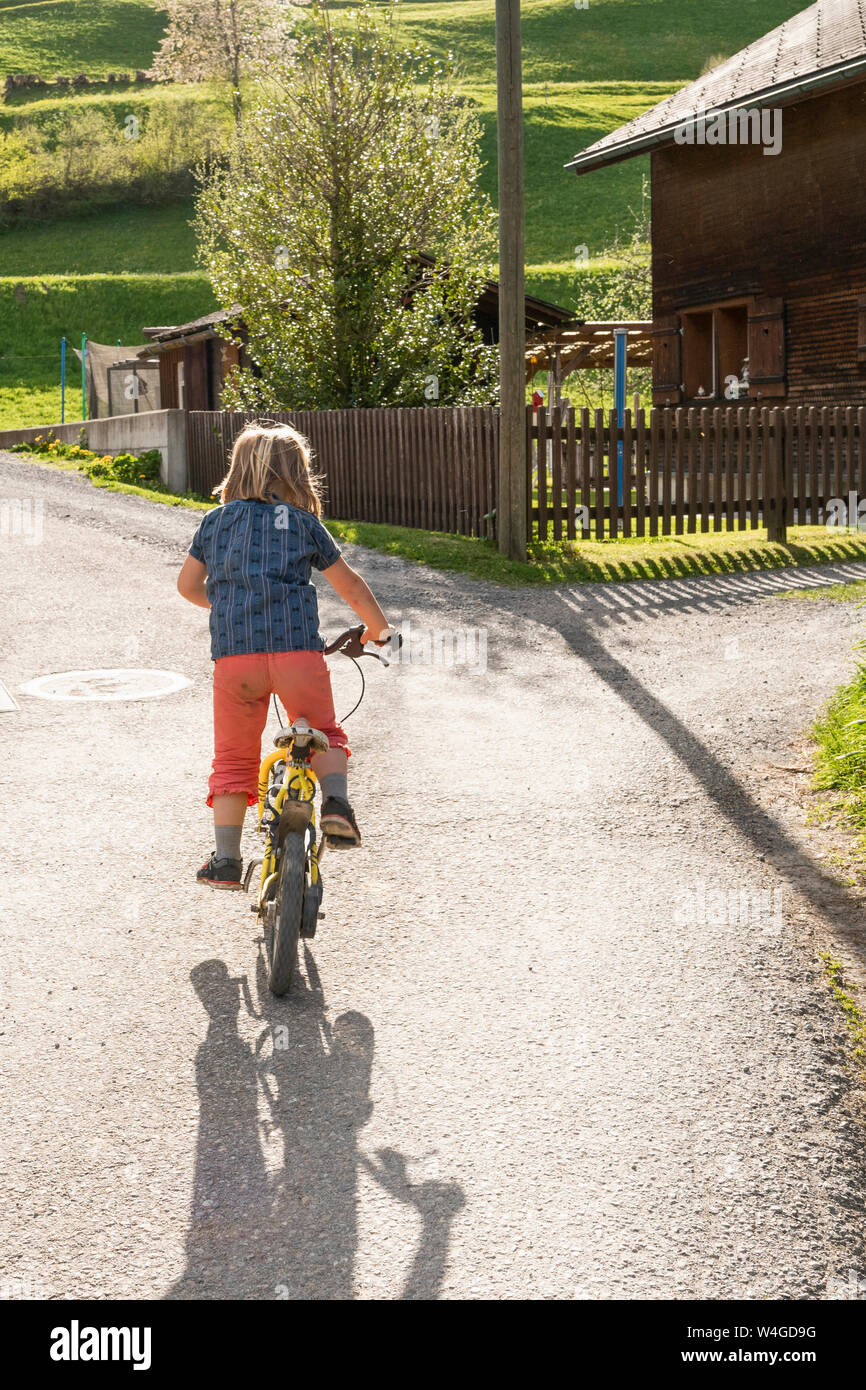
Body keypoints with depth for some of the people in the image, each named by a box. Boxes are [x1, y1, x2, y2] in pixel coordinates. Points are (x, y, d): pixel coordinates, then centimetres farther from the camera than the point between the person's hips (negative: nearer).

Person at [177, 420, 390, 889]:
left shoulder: (216, 521, 19)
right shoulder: (304, 522, 14)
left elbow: (188, 586, 28)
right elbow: (350, 586, 20)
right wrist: (377, 627, 38)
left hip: (233, 652, 1)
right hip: (297, 645, -1)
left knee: (233, 758, 12)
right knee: (323, 733, 20)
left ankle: (225, 859, 6)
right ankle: (336, 801, -6)